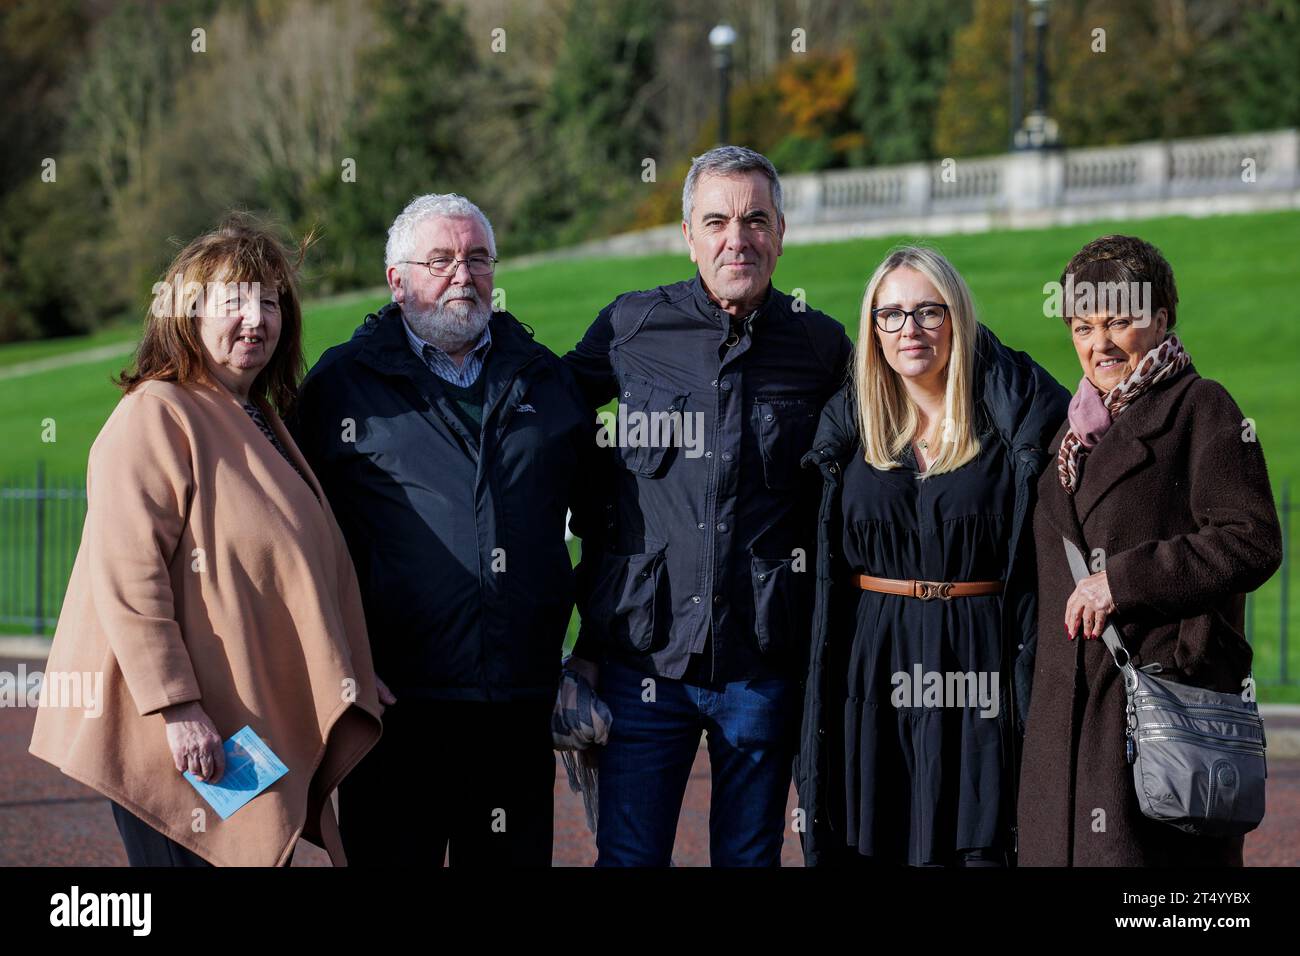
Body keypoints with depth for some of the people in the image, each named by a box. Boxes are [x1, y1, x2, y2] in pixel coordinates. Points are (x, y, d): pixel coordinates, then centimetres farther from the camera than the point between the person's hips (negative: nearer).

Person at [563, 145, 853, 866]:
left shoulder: (823, 346, 3)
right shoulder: (630, 327, 2)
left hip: (765, 663, 1)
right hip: (644, 653, 0)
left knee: (751, 857, 9)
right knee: (628, 857, 0)